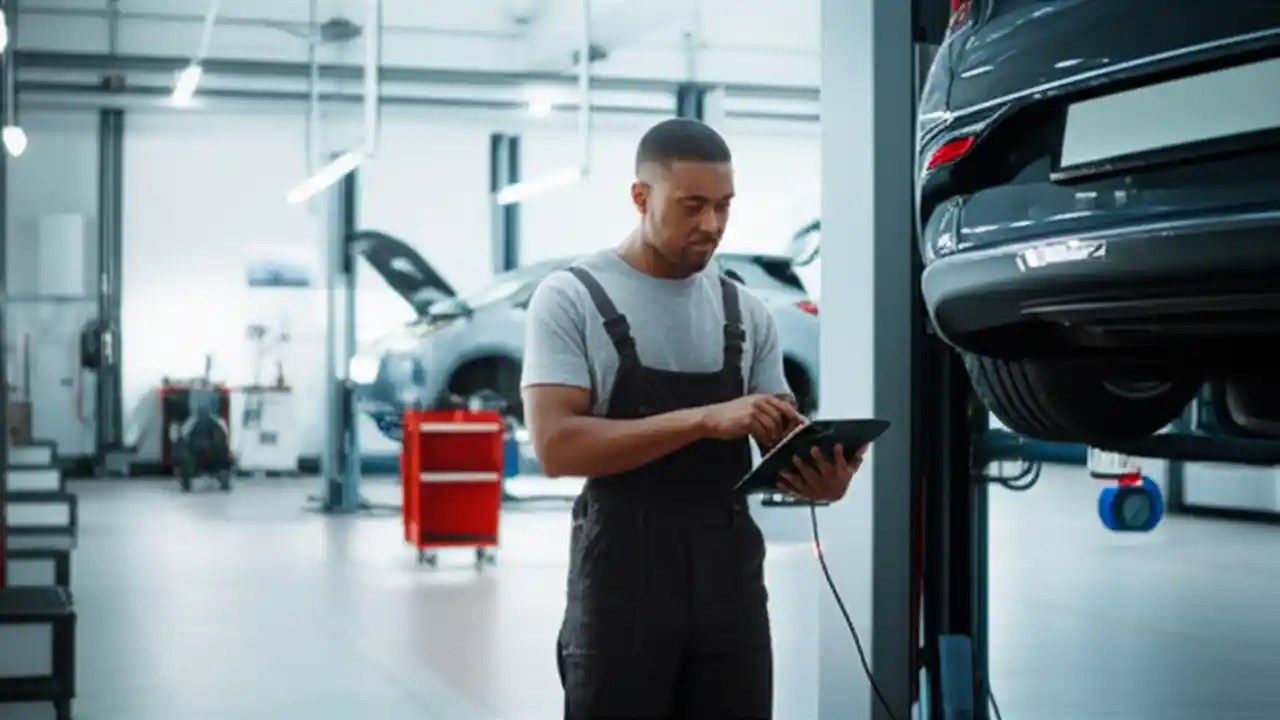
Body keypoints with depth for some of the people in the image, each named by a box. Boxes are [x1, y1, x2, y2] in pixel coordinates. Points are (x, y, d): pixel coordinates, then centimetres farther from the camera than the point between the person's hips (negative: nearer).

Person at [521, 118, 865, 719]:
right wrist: (705, 419, -24)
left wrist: (820, 473, -16)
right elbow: (556, 445, -17)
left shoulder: (745, 310, 10)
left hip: (730, 574, 5)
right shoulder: (572, 298, -5)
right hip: (622, 576, -5)